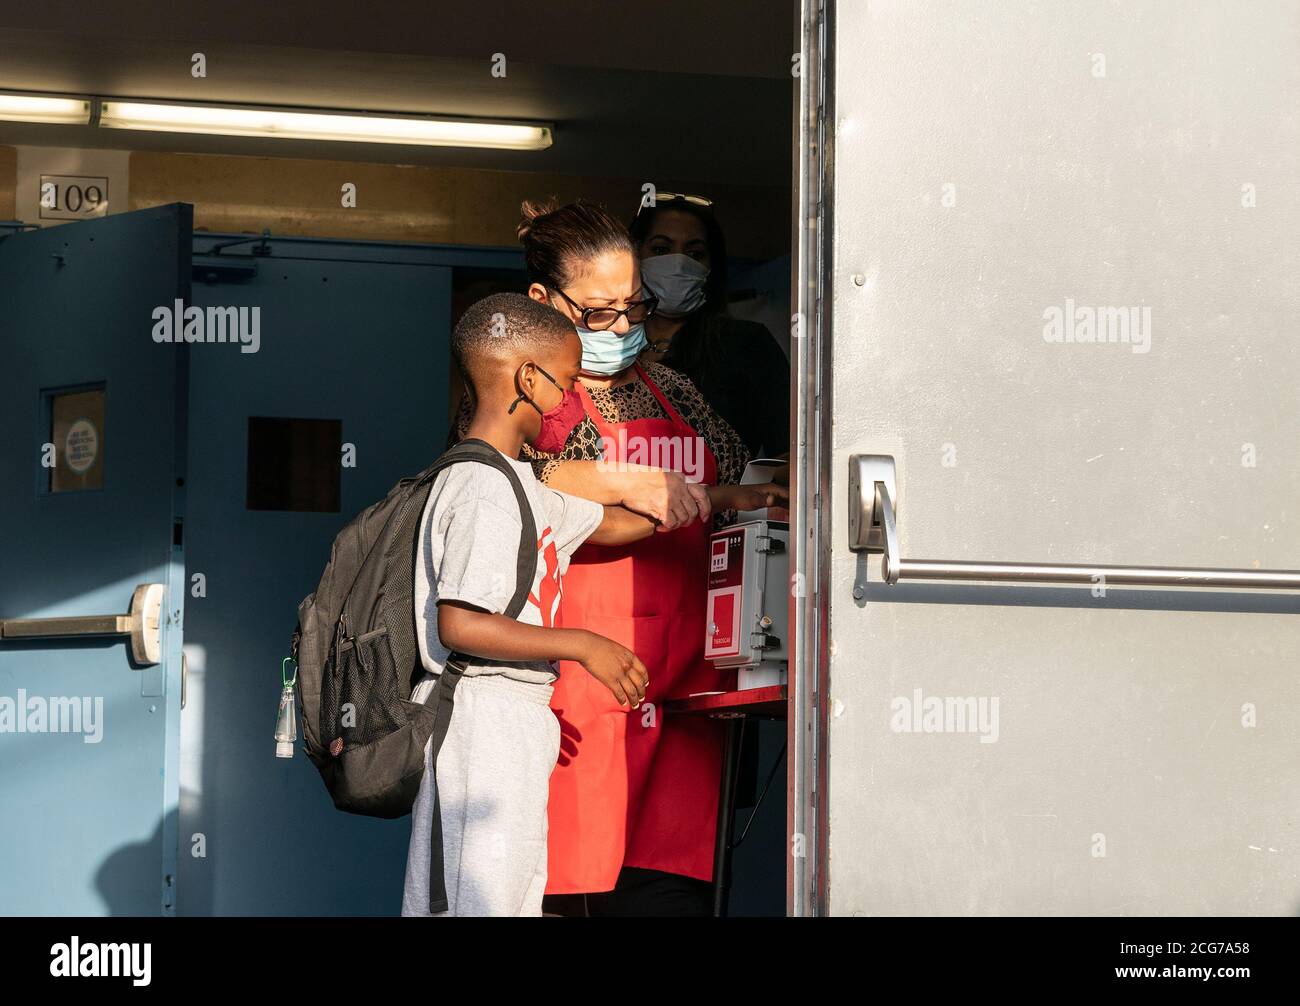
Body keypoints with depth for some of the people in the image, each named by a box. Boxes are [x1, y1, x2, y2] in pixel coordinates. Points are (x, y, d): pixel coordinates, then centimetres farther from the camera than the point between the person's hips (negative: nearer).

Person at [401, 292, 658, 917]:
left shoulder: (517, 485, 17)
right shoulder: (485, 491, -15)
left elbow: (609, 523, 30)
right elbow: (457, 625, -23)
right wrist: (580, 645, -18)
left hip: (515, 722, 11)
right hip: (483, 718, -11)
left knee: (518, 891, 10)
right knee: (482, 897, -9)